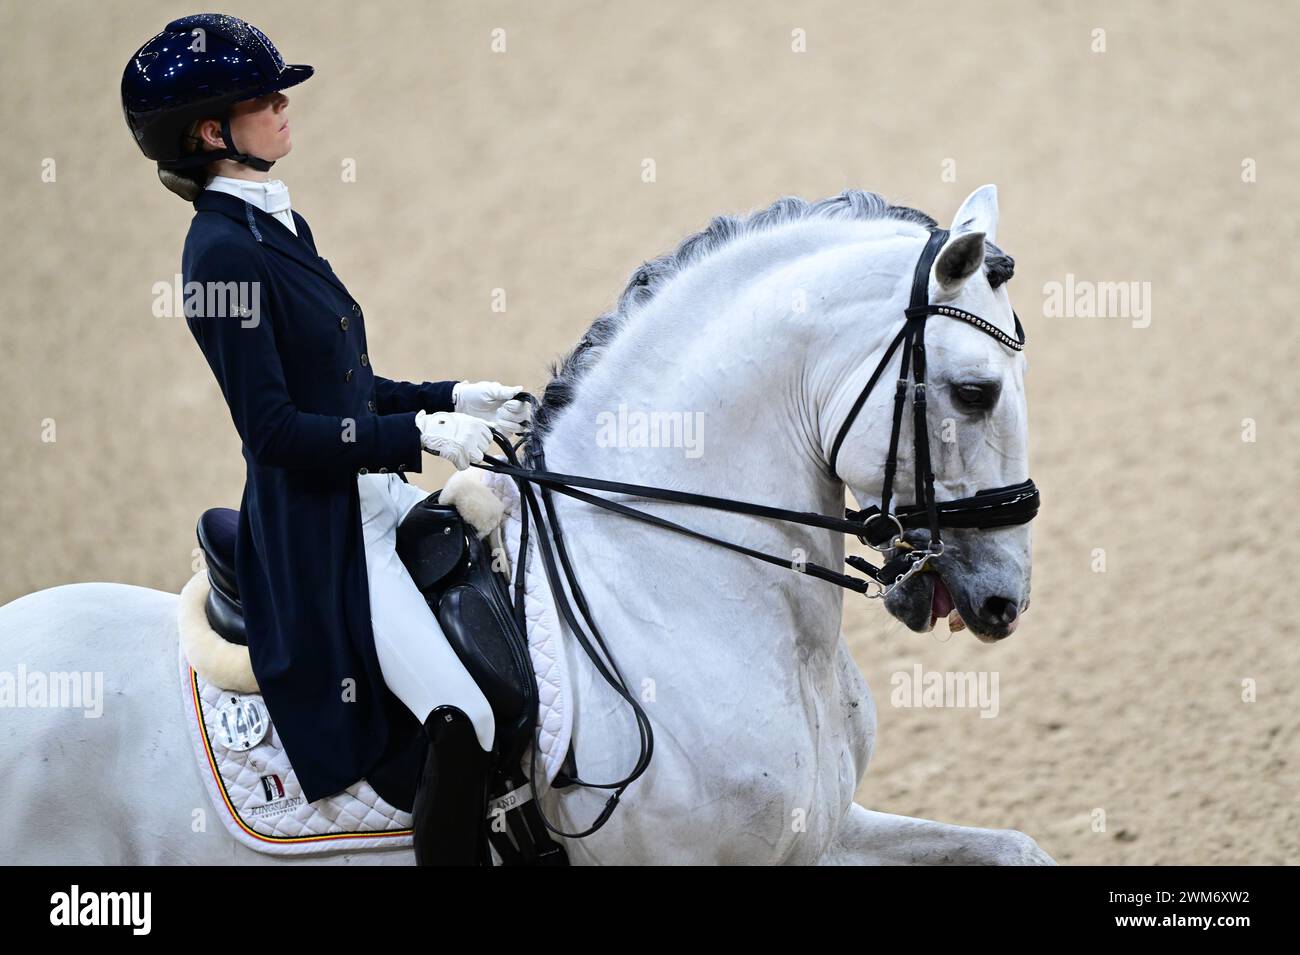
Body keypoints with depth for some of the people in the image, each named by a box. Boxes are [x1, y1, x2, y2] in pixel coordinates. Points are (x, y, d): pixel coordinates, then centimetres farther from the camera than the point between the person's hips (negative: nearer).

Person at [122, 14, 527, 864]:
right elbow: (273, 428, -21)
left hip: (376, 498, 10)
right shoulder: (225, 252, -17)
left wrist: (455, 399, 6)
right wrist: (420, 432, -20)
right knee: (461, 723, -18)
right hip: (319, 534, -10)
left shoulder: (281, 229, 11)